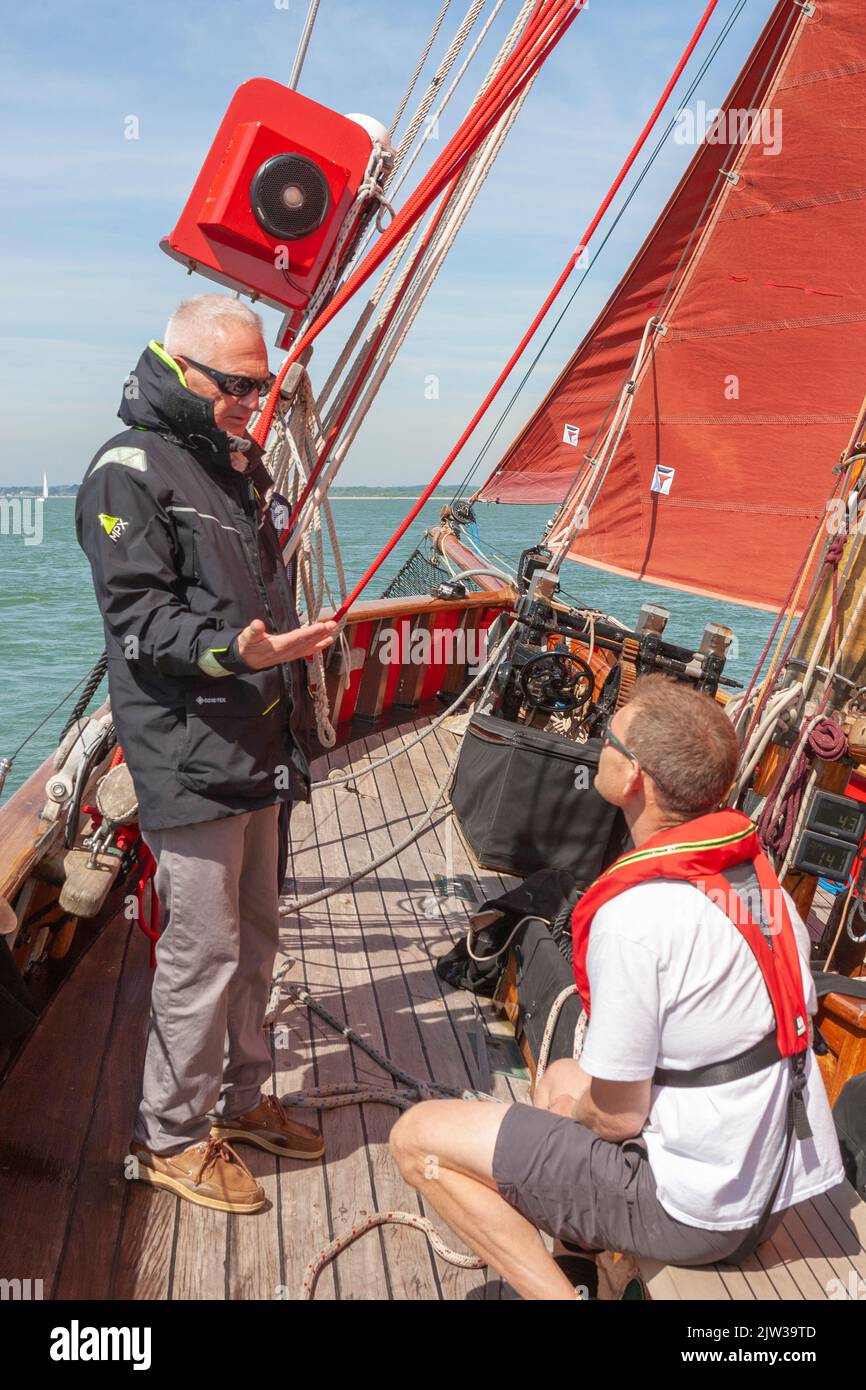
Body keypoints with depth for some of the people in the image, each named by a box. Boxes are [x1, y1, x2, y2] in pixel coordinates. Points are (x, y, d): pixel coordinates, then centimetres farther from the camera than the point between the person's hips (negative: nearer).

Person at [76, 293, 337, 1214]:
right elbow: (140, 618, -15)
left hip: (255, 756, 9)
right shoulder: (129, 472, -9)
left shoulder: (237, 466, 18)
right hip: (189, 764, -9)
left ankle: (239, 1099, 34)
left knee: (253, 937, 16)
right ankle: (172, 1137, 18)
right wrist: (230, 651, -33)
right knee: (202, 950, -2)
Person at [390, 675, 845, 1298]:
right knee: (562, 1076, 28)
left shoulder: (633, 914, -26)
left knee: (418, 1136, -4)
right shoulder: (761, 876, -2)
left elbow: (619, 1116, -18)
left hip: (687, 1210, -8)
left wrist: (580, 1106, 6)